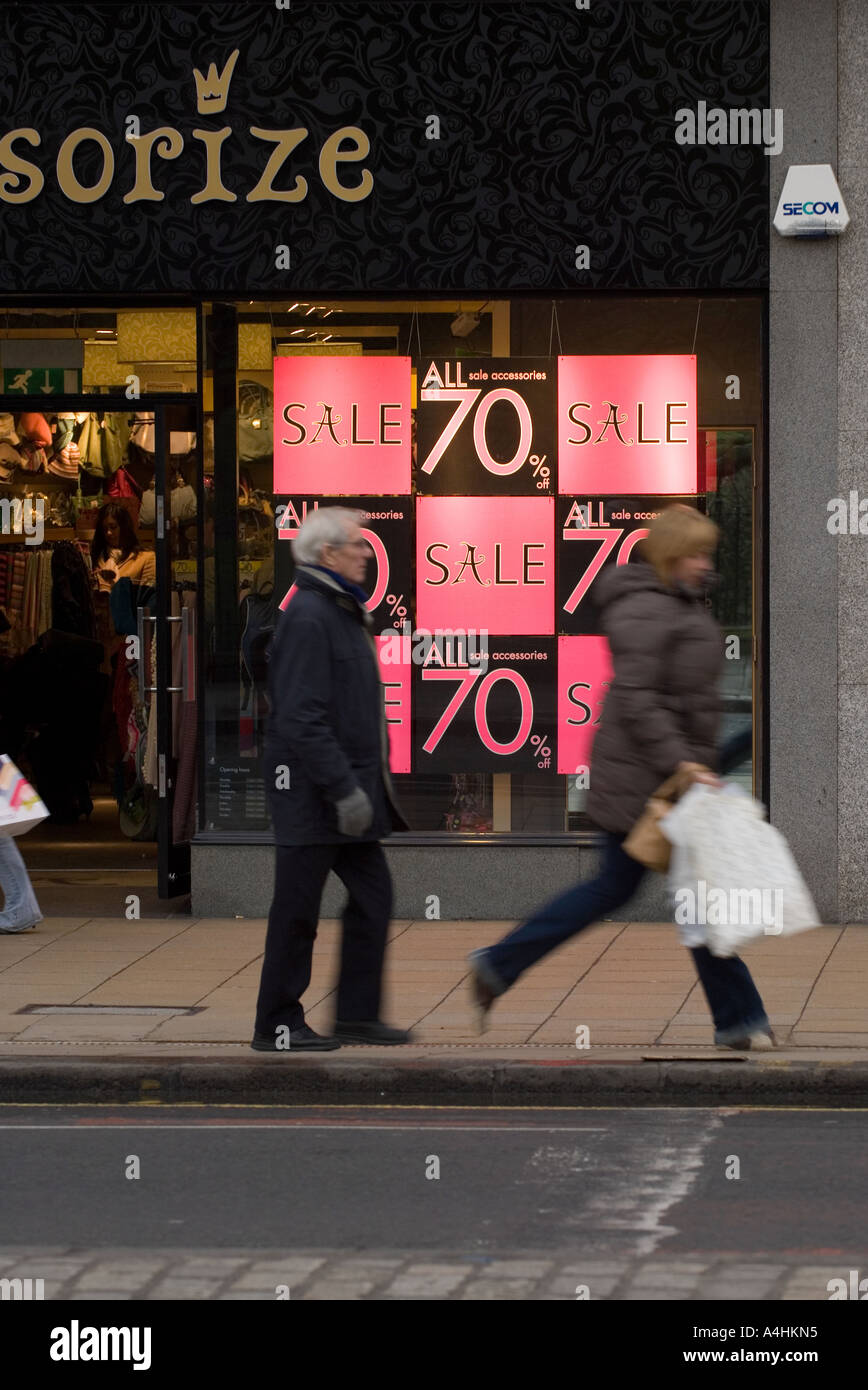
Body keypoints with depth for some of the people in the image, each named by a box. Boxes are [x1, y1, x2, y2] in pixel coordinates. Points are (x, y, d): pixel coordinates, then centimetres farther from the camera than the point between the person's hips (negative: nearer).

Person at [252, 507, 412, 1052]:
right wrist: (343, 789, -24)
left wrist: (368, 782, 20)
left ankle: (358, 1015, 16)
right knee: (298, 912, -2)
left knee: (372, 895, 9)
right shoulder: (308, 616, -17)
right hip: (312, 789, -10)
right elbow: (302, 719, -23)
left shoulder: (345, 612, 15)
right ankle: (278, 1026, 6)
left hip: (351, 783, 10)